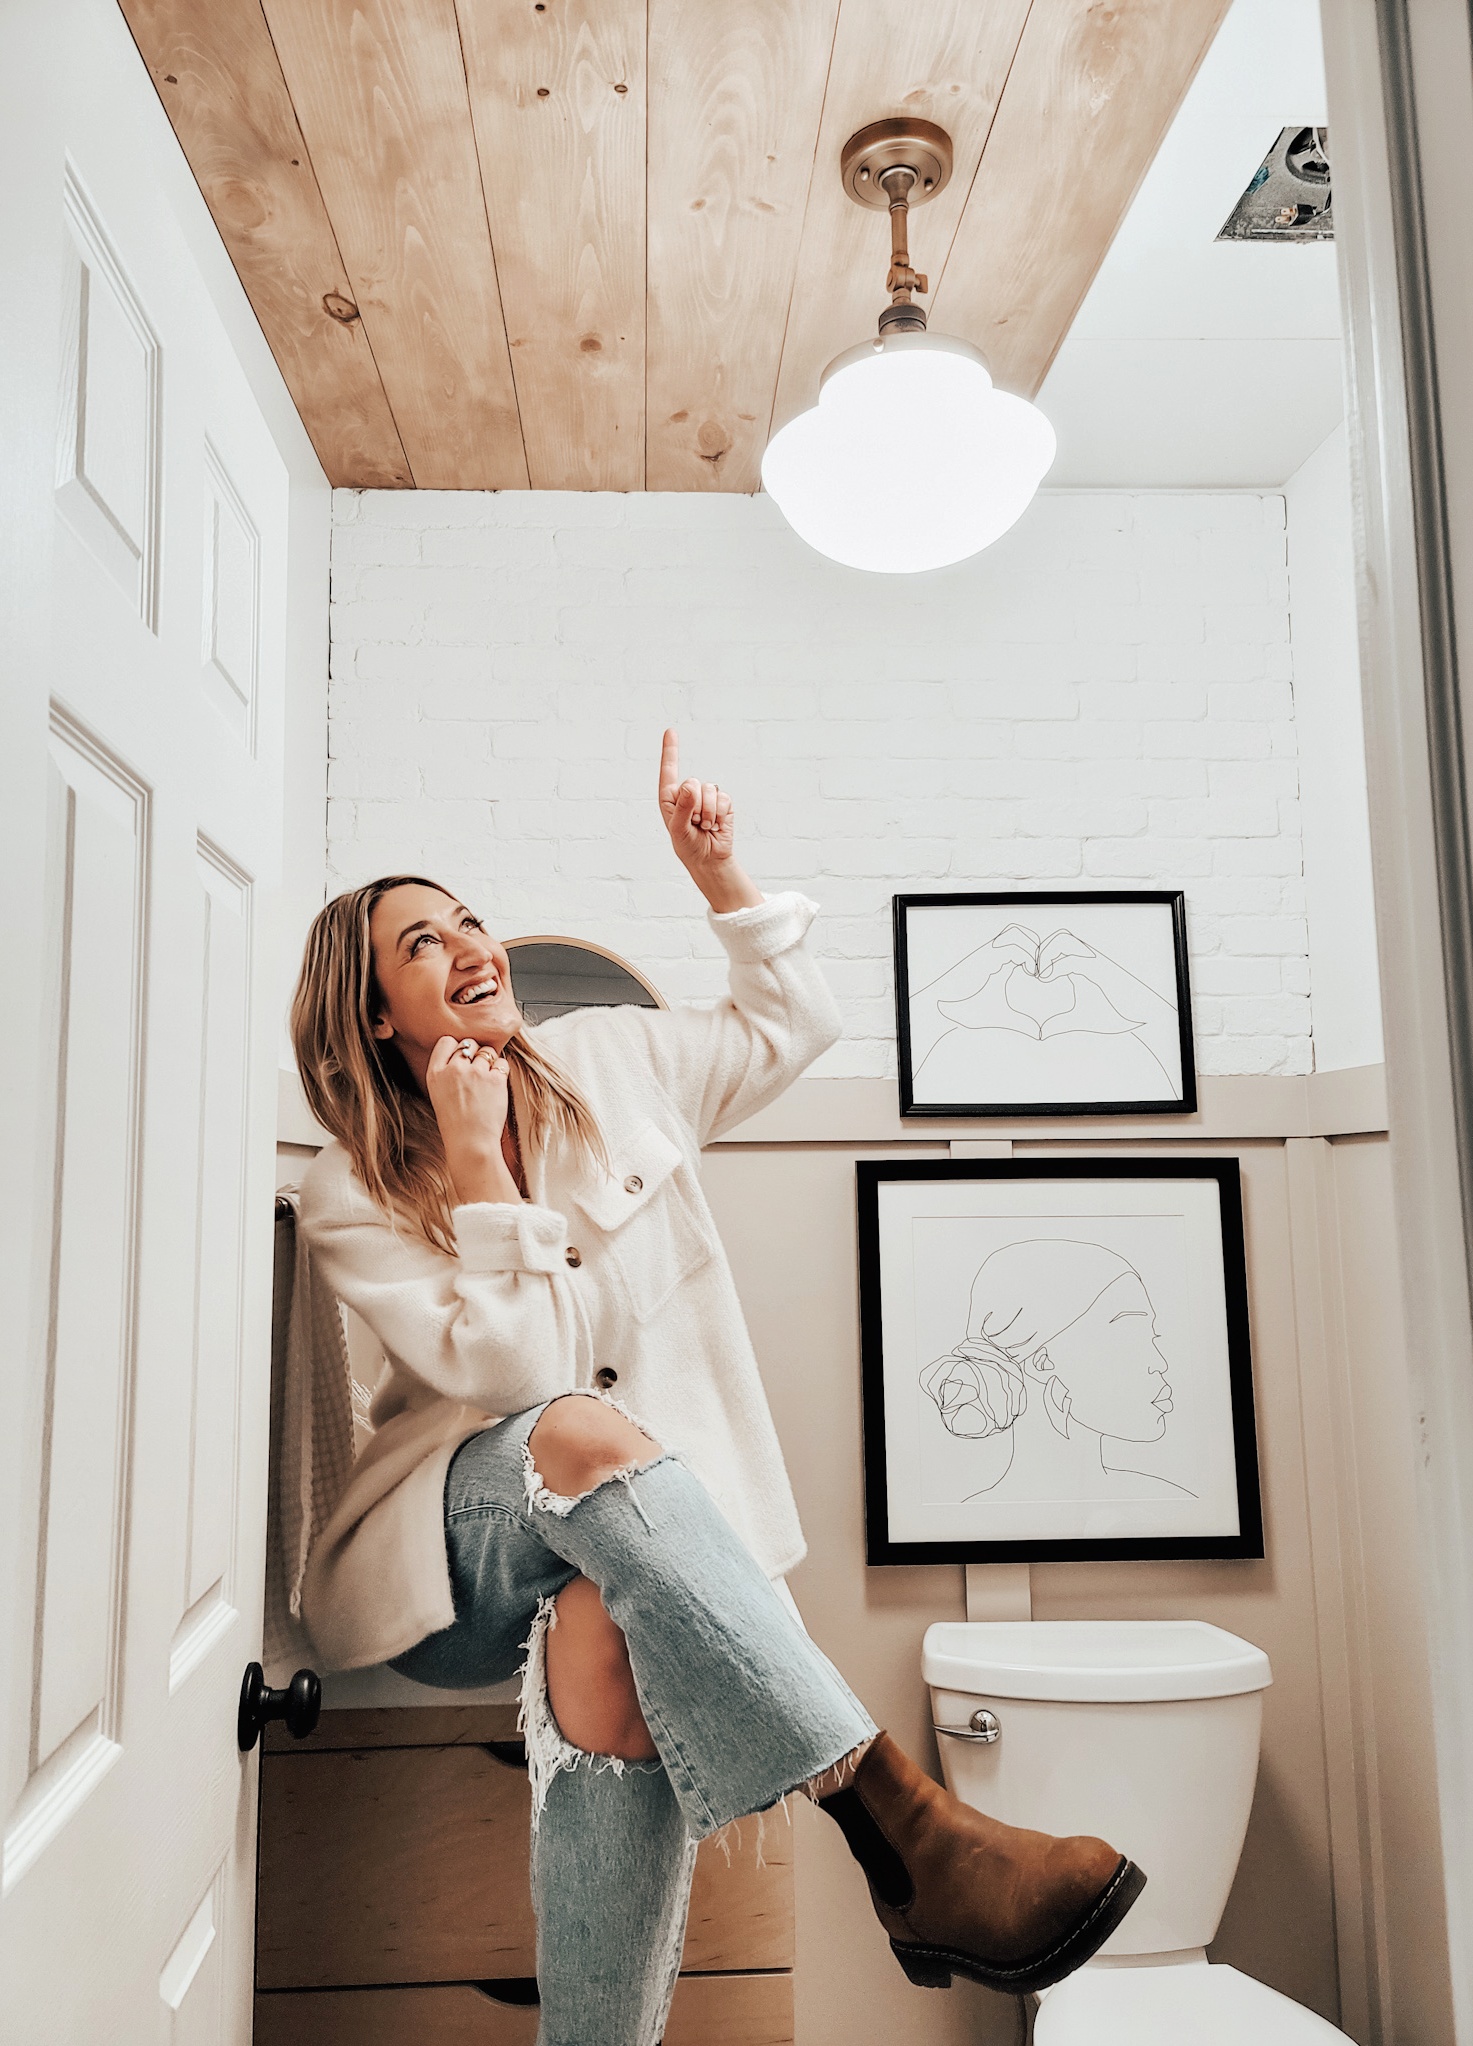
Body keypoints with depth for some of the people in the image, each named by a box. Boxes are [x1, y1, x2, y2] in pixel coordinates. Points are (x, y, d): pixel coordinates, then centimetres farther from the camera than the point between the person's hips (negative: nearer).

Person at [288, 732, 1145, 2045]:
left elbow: (796, 1021, 19)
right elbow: (514, 1369, -15)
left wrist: (718, 871, 10)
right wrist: (478, 1166, -17)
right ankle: (903, 1831, -44)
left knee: (606, 1639, -36)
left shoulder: (605, 1062, 8)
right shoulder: (350, 1198, -3)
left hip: (640, 1528, 3)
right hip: (456, 1538, -2)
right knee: (589, 1436, -38)